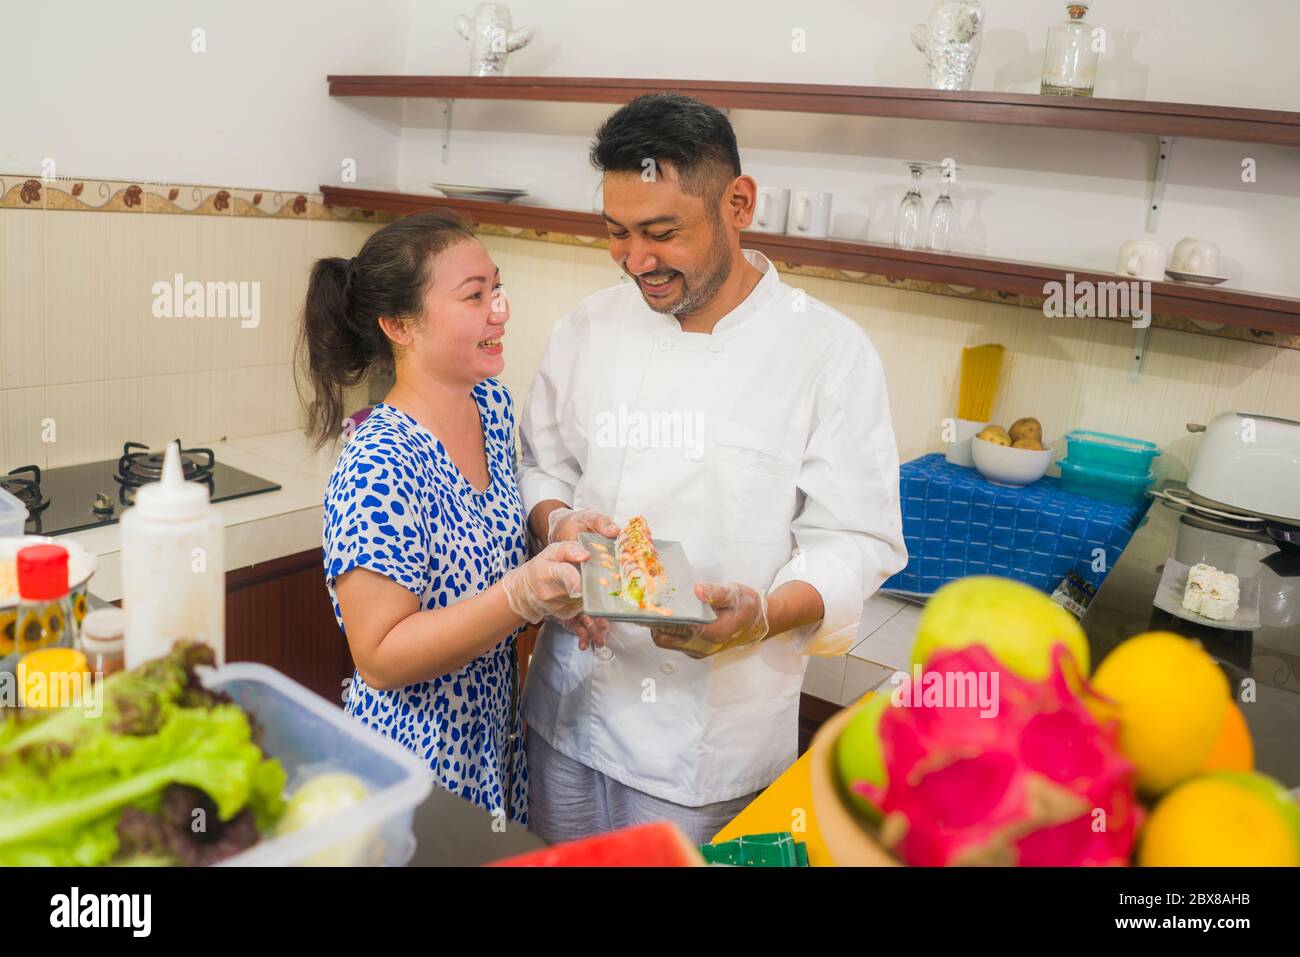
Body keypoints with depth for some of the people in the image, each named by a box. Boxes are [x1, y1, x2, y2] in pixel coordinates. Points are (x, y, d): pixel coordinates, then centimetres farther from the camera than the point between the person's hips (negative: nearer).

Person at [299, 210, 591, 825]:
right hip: (419, 755, -7)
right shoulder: (378, 467, -27)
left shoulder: (493, 405, -3)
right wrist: (521, 595, -34)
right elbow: (379, 658, -25)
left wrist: (560, 563, -8)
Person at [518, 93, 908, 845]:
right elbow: (542, 467, 11)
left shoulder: (829, 351, -11)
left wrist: (760, 613, -28)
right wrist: (559, 524, -11)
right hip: (571, 702, 4)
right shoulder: (589, 329, 2)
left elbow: (856, 542, -11)